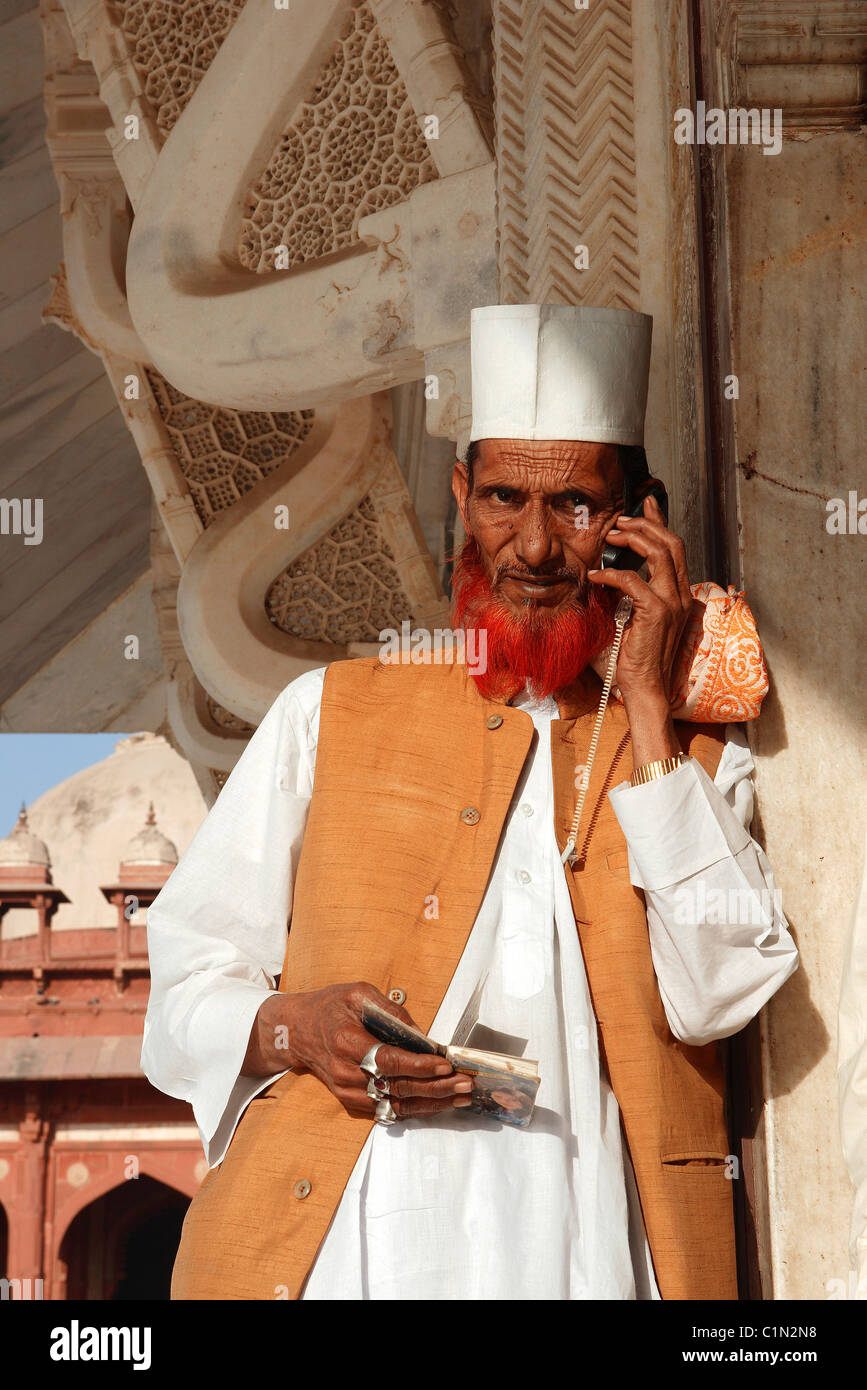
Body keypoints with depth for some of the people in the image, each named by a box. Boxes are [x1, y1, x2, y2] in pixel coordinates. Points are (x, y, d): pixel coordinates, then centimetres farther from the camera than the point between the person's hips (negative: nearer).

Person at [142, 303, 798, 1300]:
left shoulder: (697, 755, 17)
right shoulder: (330, 713, 15)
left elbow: (715, 994, 0)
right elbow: (191, 979, 14)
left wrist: (645, 709, 3)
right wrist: (291, 1026, -7)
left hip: (579, 1244, 1)